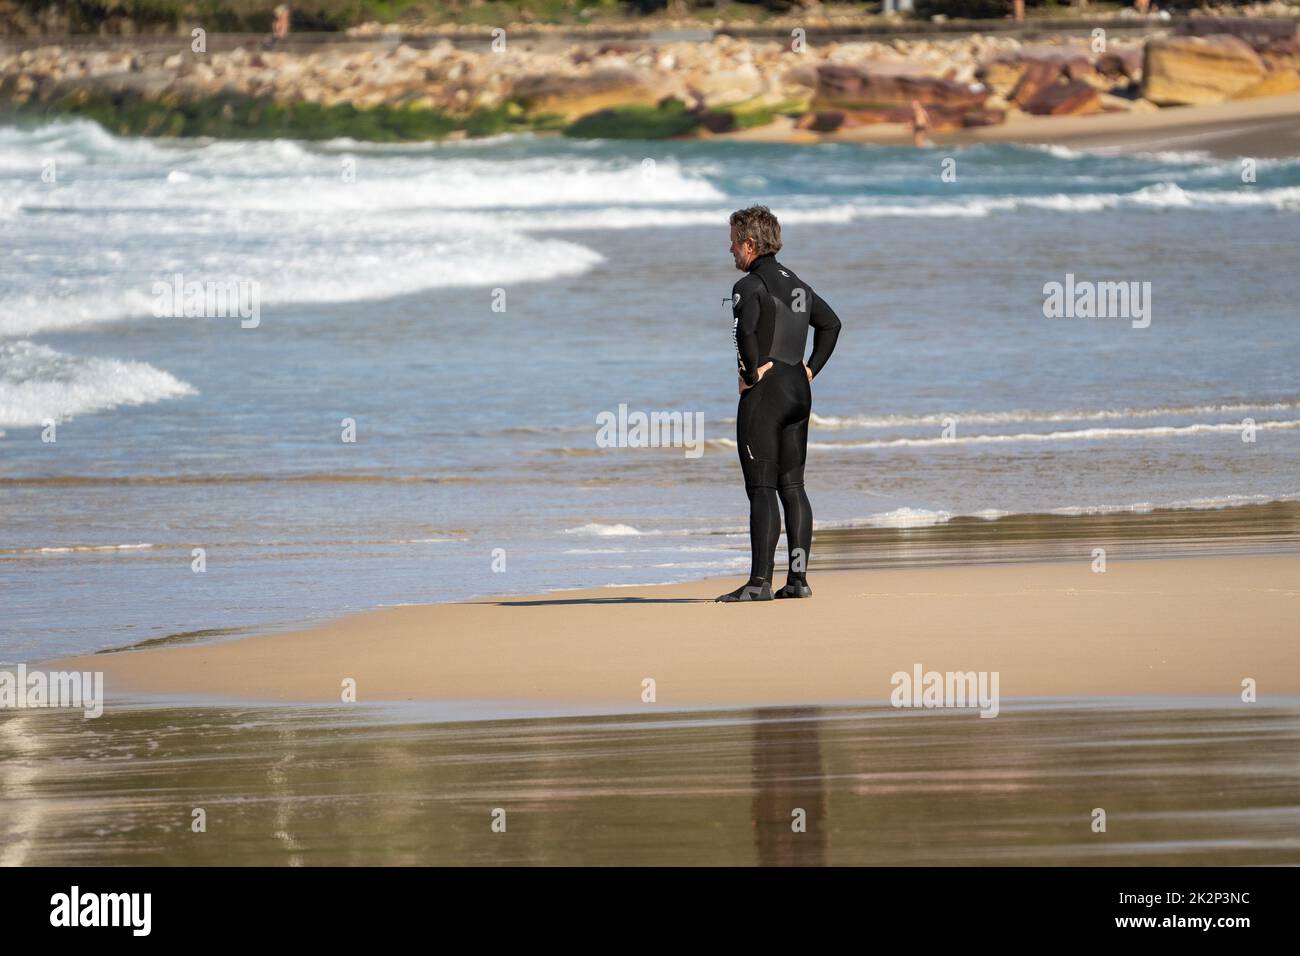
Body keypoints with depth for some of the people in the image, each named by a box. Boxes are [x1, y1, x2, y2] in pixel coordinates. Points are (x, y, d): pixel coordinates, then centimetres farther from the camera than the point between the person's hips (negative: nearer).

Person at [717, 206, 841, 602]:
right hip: (799, 391, 8)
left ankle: (760, 581, -11)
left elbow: (744, 328, -30)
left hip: (764, 392, -8)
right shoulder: (796, 285, 15)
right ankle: (798, 578, 8)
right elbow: (831, 323, 26)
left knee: (761, 489, -8)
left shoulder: (750, 286, -11)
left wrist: (753, 371, -18)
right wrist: (811, 368, 19)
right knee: (792, 487, 10)